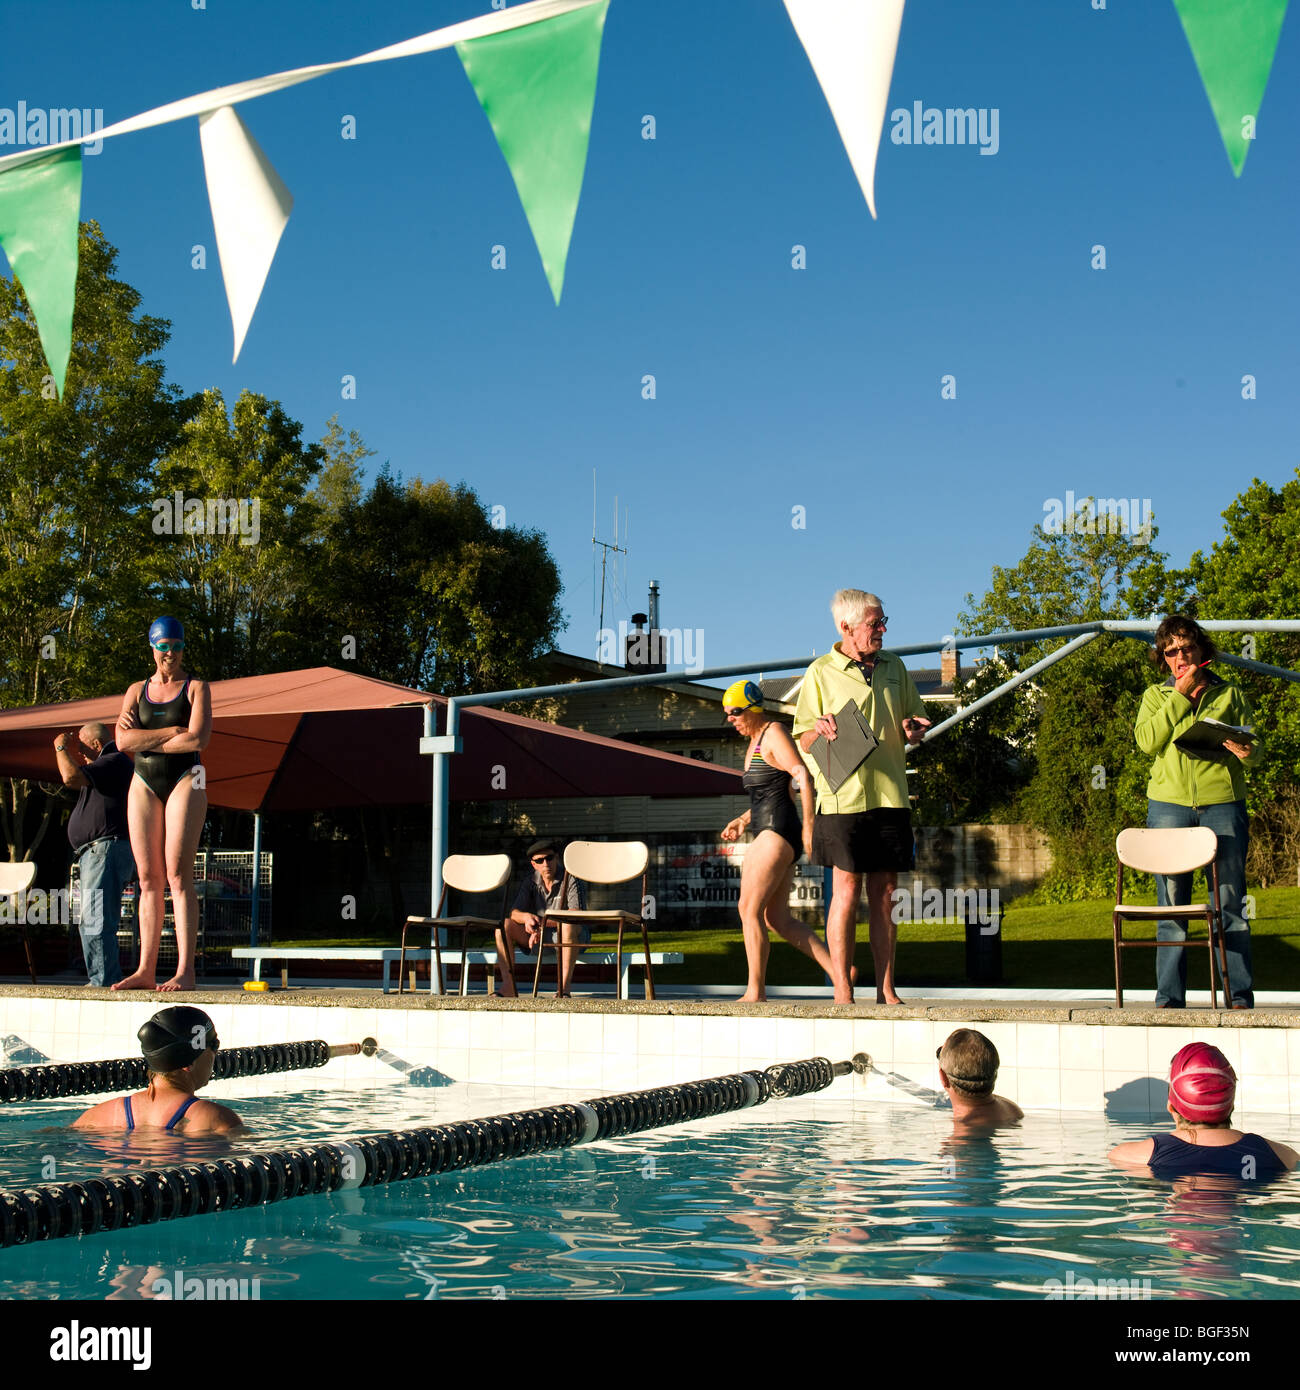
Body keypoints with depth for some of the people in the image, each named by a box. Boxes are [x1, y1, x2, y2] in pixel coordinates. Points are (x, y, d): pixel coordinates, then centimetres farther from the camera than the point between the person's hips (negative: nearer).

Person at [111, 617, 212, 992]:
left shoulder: (196, 688, 5)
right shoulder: (137, 691, 15)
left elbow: (198, 739, -11)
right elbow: (123, 740, 0)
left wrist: (145, 739, -4)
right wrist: (172, 732, -7)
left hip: (184, 781, -4)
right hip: (144, 783, 4)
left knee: (178, 874, -13)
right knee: (148, 878, 1)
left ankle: (185, 970, -16)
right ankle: (146, 970, 0)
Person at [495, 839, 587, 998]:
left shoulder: (571, 880, -10)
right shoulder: (530, 882, 5)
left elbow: (576, 914, -23)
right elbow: (514, 913, -2)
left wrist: (543, 925, -32)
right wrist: (527, 917, -27)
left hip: (575, 937, -5)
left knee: (568, 925, -39)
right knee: (504, 925, -13)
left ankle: (563, 989, -40)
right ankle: (508, 986, -20)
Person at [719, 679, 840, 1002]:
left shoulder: (774, 734, -8)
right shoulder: (754, 742, 21)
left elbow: (803, 776, -17)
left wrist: (808, 826, -22)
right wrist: (744, 820, 15)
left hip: (778, 832, -10)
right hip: (765, 834, 10)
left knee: (749, 909, -12)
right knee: (778, 919, 6)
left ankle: (755, 992, -10)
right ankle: (838, 970, 6)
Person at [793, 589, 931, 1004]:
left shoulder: (895, 668, 14)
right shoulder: (821, 673, 1)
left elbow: (917, 722, 21)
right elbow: (803, 739, 1)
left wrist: (913, 730, -3)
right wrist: (820, 729, -22)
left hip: (890, 795, 5)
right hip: (844, 796, -4)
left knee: (885, 893, 6)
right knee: (846, 890, -5)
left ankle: (886, 990, 11)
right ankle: (843, 993, -1)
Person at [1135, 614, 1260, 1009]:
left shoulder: (1229, 694, 15)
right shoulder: (1156, 696, 16)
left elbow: (1254, 744, 10)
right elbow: (1147, 740, -2)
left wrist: (1247, 751, -14)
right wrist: (1180, 695, -4)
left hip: (1222, 802, 0)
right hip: (1169, 803, 0)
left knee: (1230, 904, -5)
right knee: (1171, 905, -2)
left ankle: (1239, 995, -2)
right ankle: (1169, 997, 1)